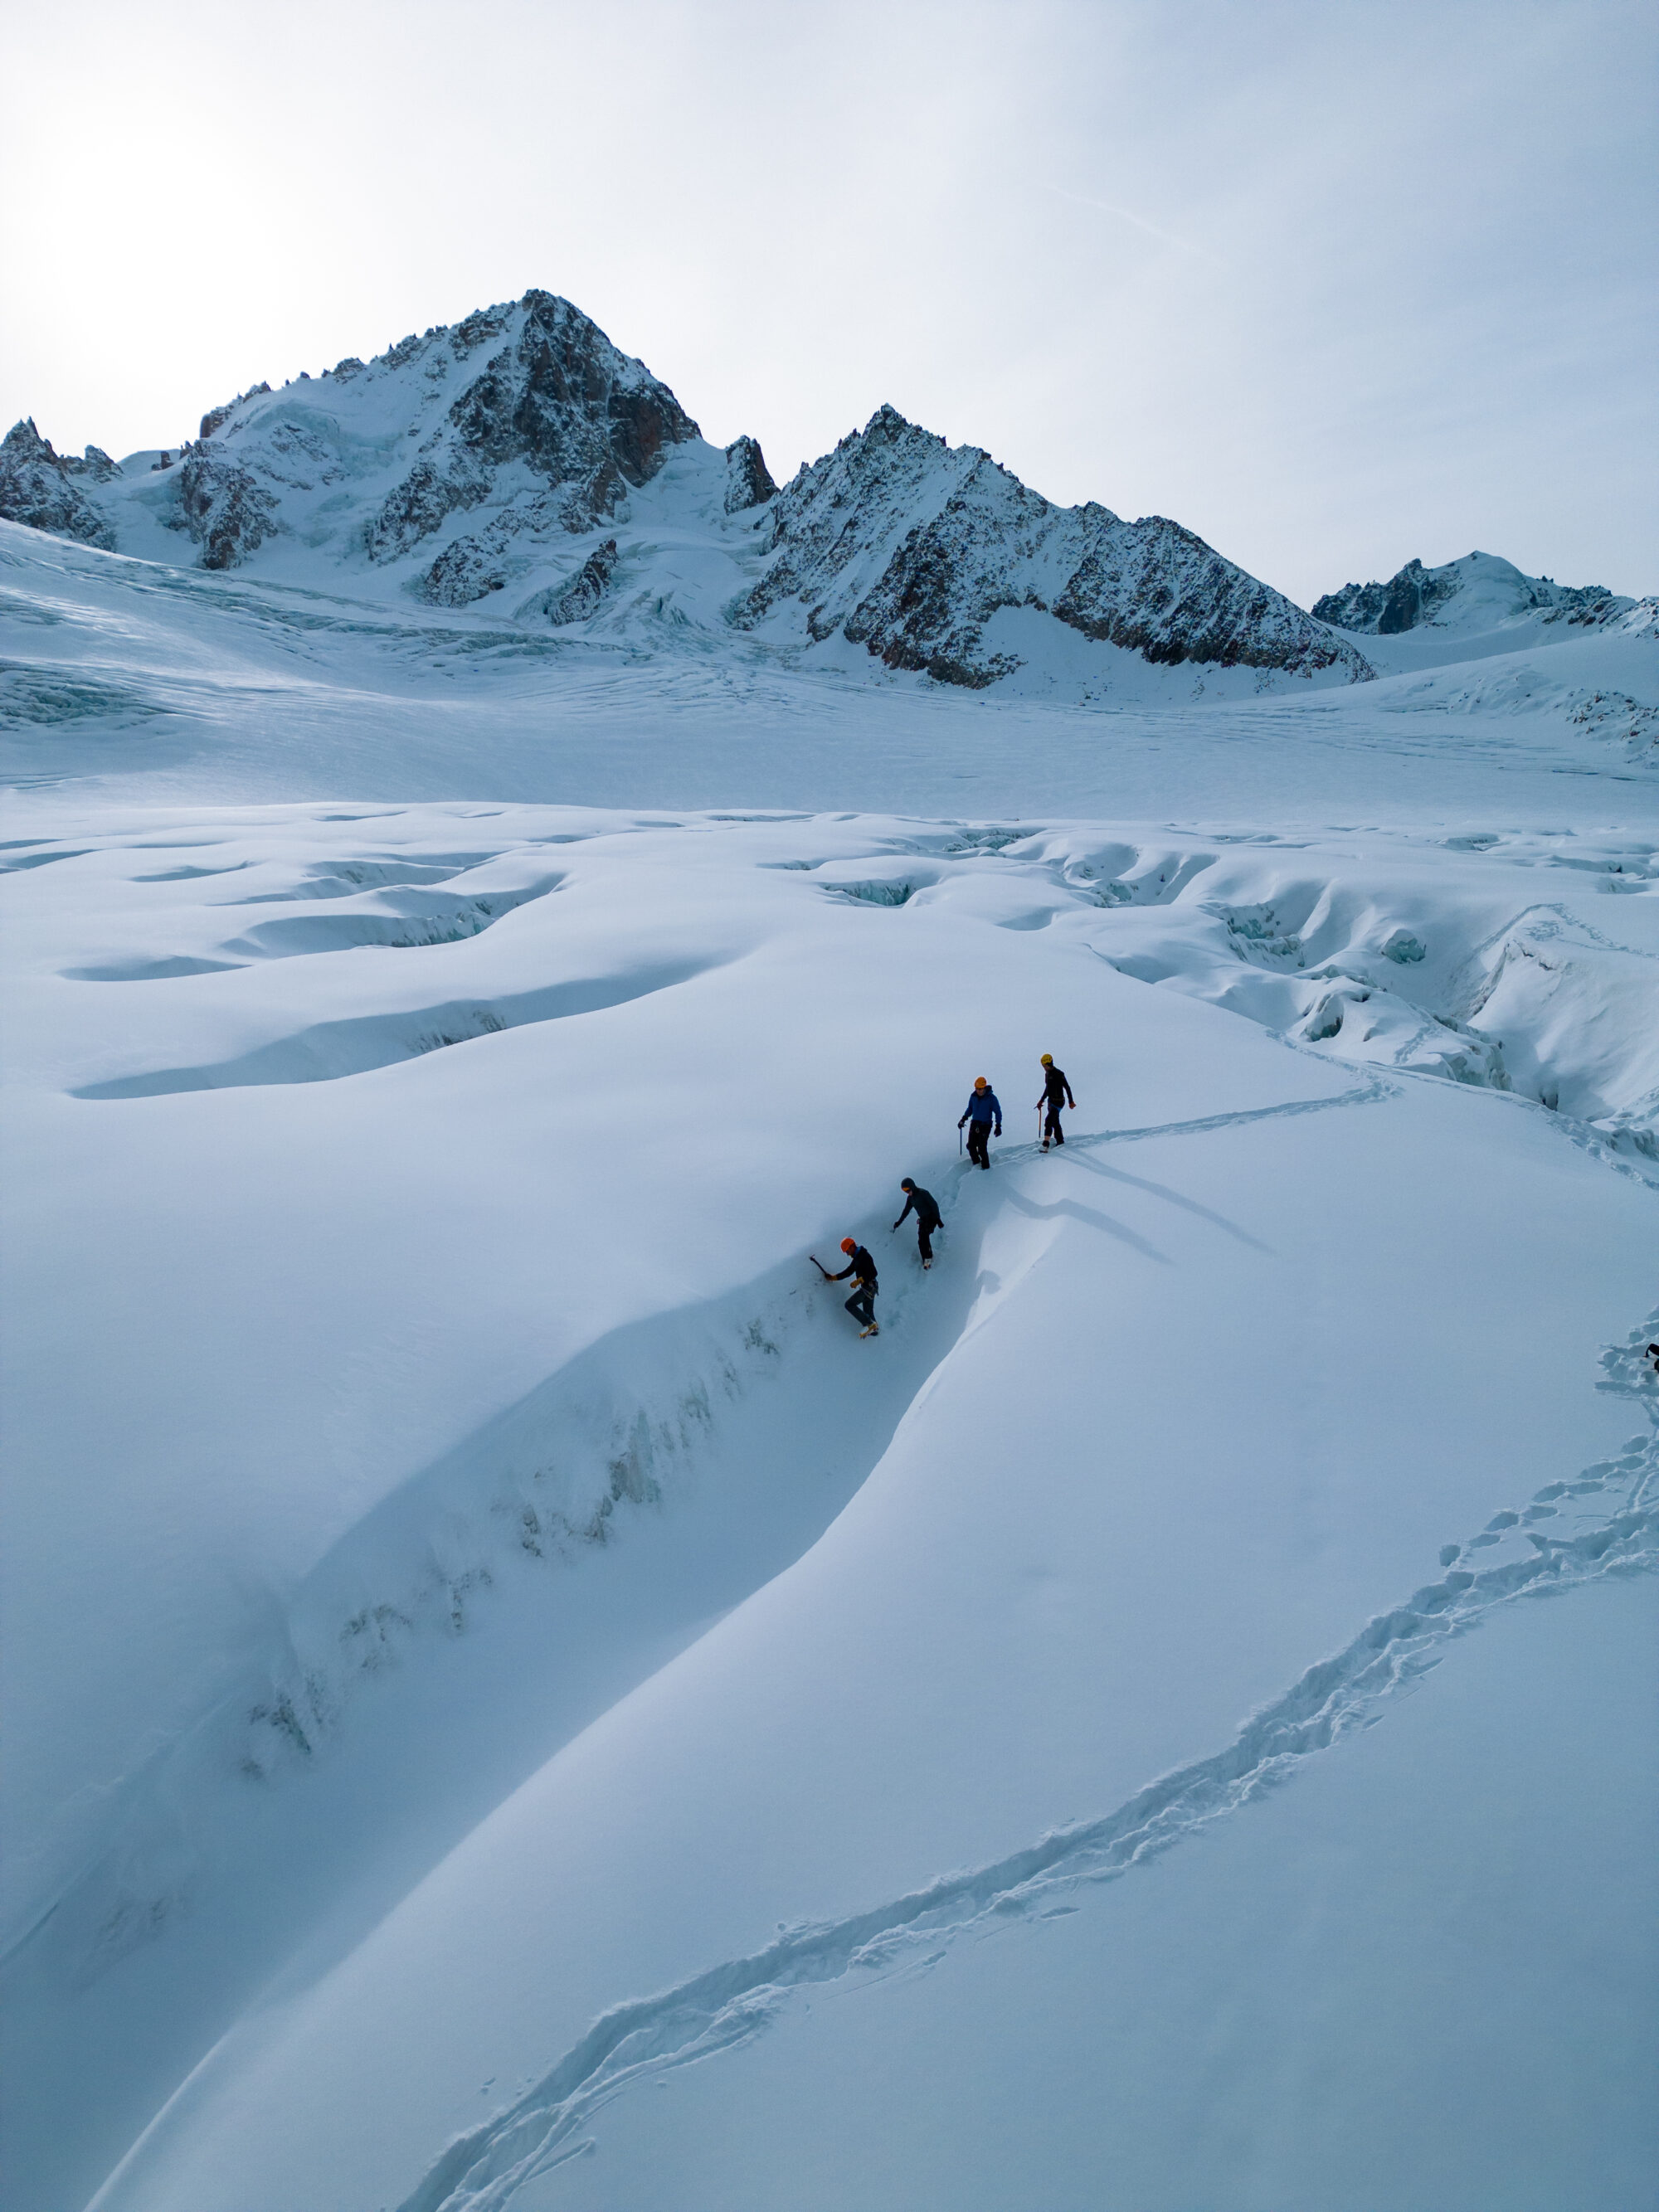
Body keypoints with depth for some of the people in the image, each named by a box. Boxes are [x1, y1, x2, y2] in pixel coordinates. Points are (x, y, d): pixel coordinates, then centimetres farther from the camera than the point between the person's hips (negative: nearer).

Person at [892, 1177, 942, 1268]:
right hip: (922, 1220, 8)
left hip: (931, 1218, -8)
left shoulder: (923, 1193, -16)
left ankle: (928, 1258, -17)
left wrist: (938, 1219, -20)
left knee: (924, 1236, -21)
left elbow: (934, 1205, -16)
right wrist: (899, 1222, 20)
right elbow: (906, 1210, 20)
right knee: (921, 1241, 2)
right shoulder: (910, 1198, 7)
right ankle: (926, 1260, 9)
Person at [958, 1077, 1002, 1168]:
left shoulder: (991, 1098, -12)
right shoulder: (973, 1096, 2)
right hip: (974, 1124, 5)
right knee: (971, 1146, 1)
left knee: (982, 1149, -10)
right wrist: (963, 1119, 9)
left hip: (985, 1126, -5)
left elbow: (998, 1112, -6)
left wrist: (998, 1126, -13)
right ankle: (976, 1163, 25)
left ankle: (985, 1167, 9)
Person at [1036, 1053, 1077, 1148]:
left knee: (1048, 1120, -20)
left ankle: (1046, 1144, -26)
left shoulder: (1059, 1074, -16)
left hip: (1058, 1102, -9)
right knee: (1055, 1122, 15)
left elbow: (1067, 1087, -13)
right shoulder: (1047, 1074, 11)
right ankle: (1060, 1142, 27)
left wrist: (1071, 1101, -12)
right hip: (1051, 1101, 9)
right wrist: (1042, 1100, 26)